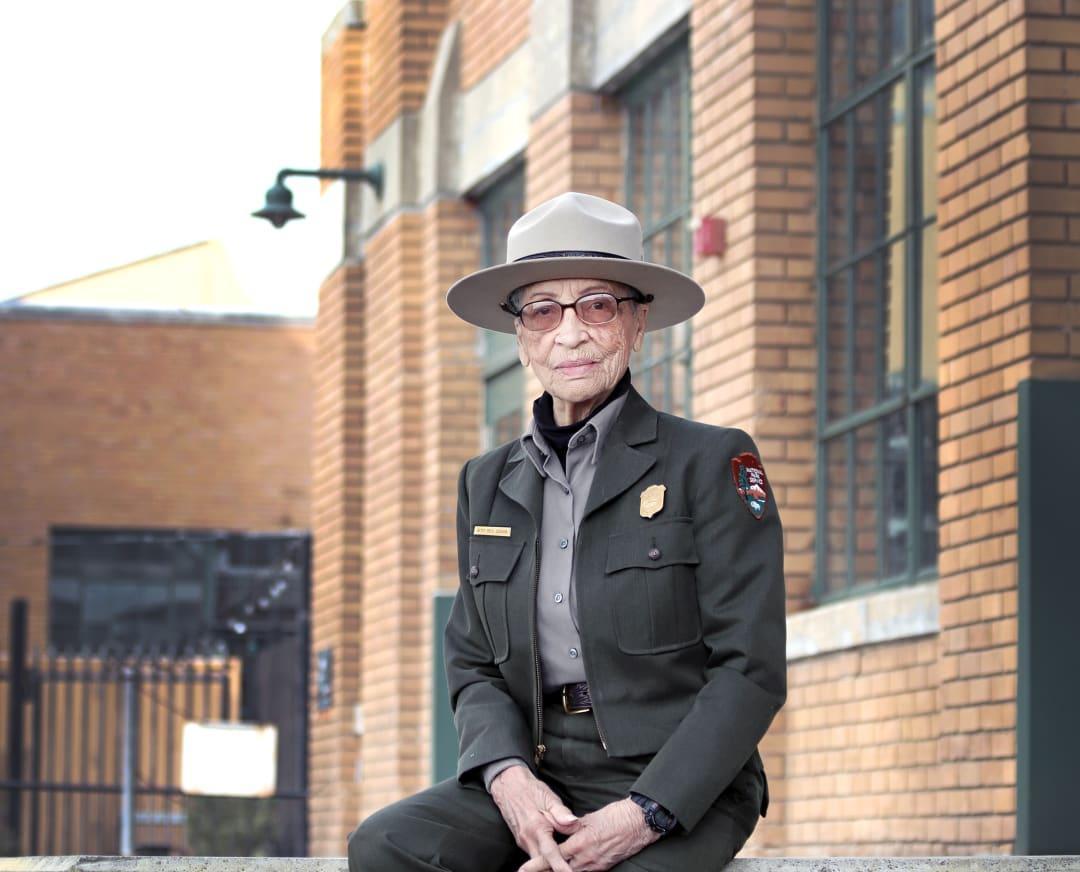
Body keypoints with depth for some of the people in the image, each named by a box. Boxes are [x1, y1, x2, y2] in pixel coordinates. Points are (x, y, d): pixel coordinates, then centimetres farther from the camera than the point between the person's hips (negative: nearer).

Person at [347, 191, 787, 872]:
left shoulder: (712, 463, 2)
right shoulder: (488, 484, 18)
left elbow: (750, 670, -5)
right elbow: (474, 667, 15)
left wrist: (644, 814, -18)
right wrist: (507, 776, -9)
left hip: (681, 784, -4)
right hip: (536, 777, 5)